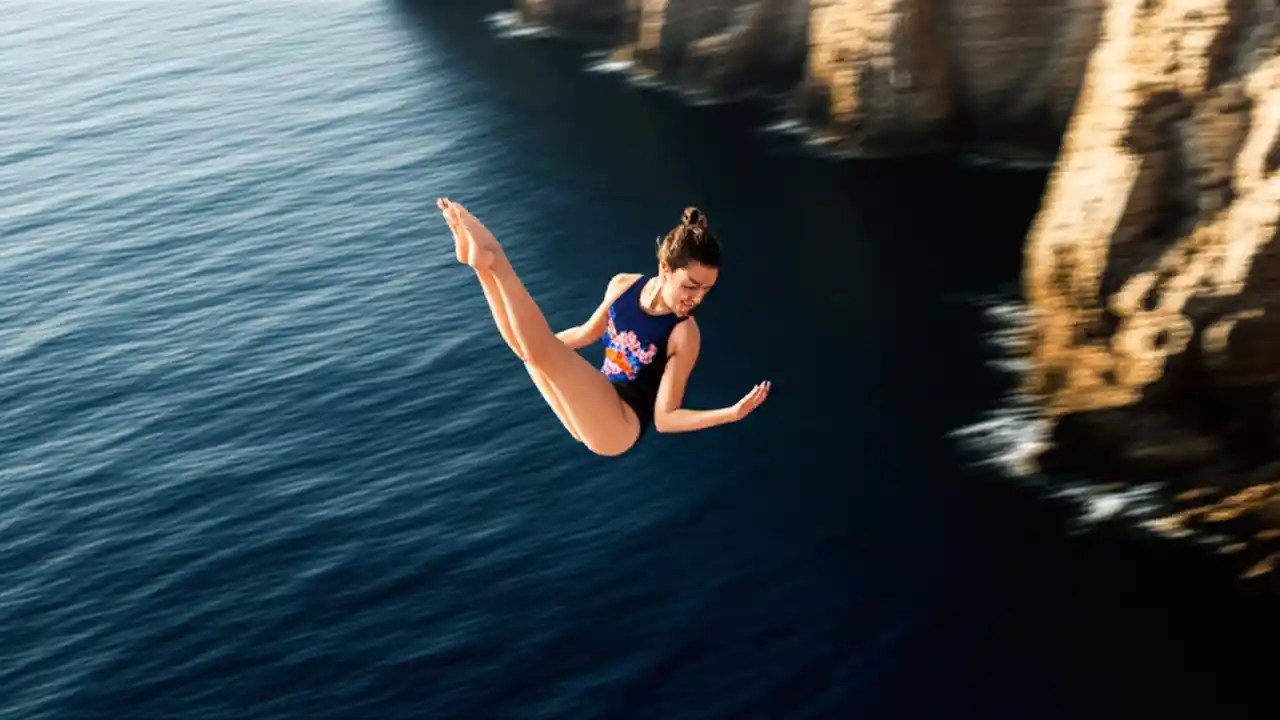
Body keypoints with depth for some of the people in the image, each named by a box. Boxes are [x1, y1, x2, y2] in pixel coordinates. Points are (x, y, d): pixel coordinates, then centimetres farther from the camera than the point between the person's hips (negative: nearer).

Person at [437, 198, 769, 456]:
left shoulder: (684, 334, -17)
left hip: (619, 426, -7)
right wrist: (531, 340, 28)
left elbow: (665, 418, -15)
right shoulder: (623, 285, 0)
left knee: (543, 351, -27)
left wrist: (733, 413, -30)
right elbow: (588, 332, 19)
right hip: (587, 412, 7)